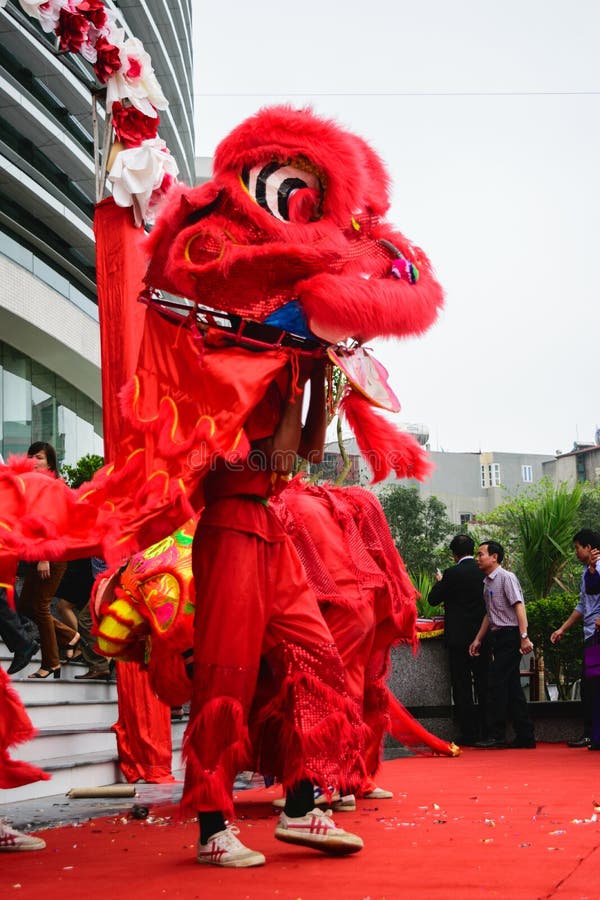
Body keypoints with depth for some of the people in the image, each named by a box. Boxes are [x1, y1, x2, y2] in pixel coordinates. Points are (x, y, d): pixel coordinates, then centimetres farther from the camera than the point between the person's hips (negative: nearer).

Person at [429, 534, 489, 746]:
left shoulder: (452, 574, -12)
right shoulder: (484, 572, 2)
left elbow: (433, 599, -5)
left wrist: (439, 582, 14)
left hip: (459, 637, -5)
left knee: (462, 686, 1)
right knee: (483, 685, 11)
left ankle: (468, 734, 1)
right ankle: (486, 732, 15)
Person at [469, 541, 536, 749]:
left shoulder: (507, 578, -10)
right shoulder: (487, 582, 17)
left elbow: (519, 606, -17)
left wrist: (524, 637, -25)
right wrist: (478, 639, 22)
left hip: (510, 636, -9)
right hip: (498, 637, 9)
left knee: (496, 684, -11)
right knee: (511, 687, 8)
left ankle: (497, 737, -8)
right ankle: (525, 737, 12)